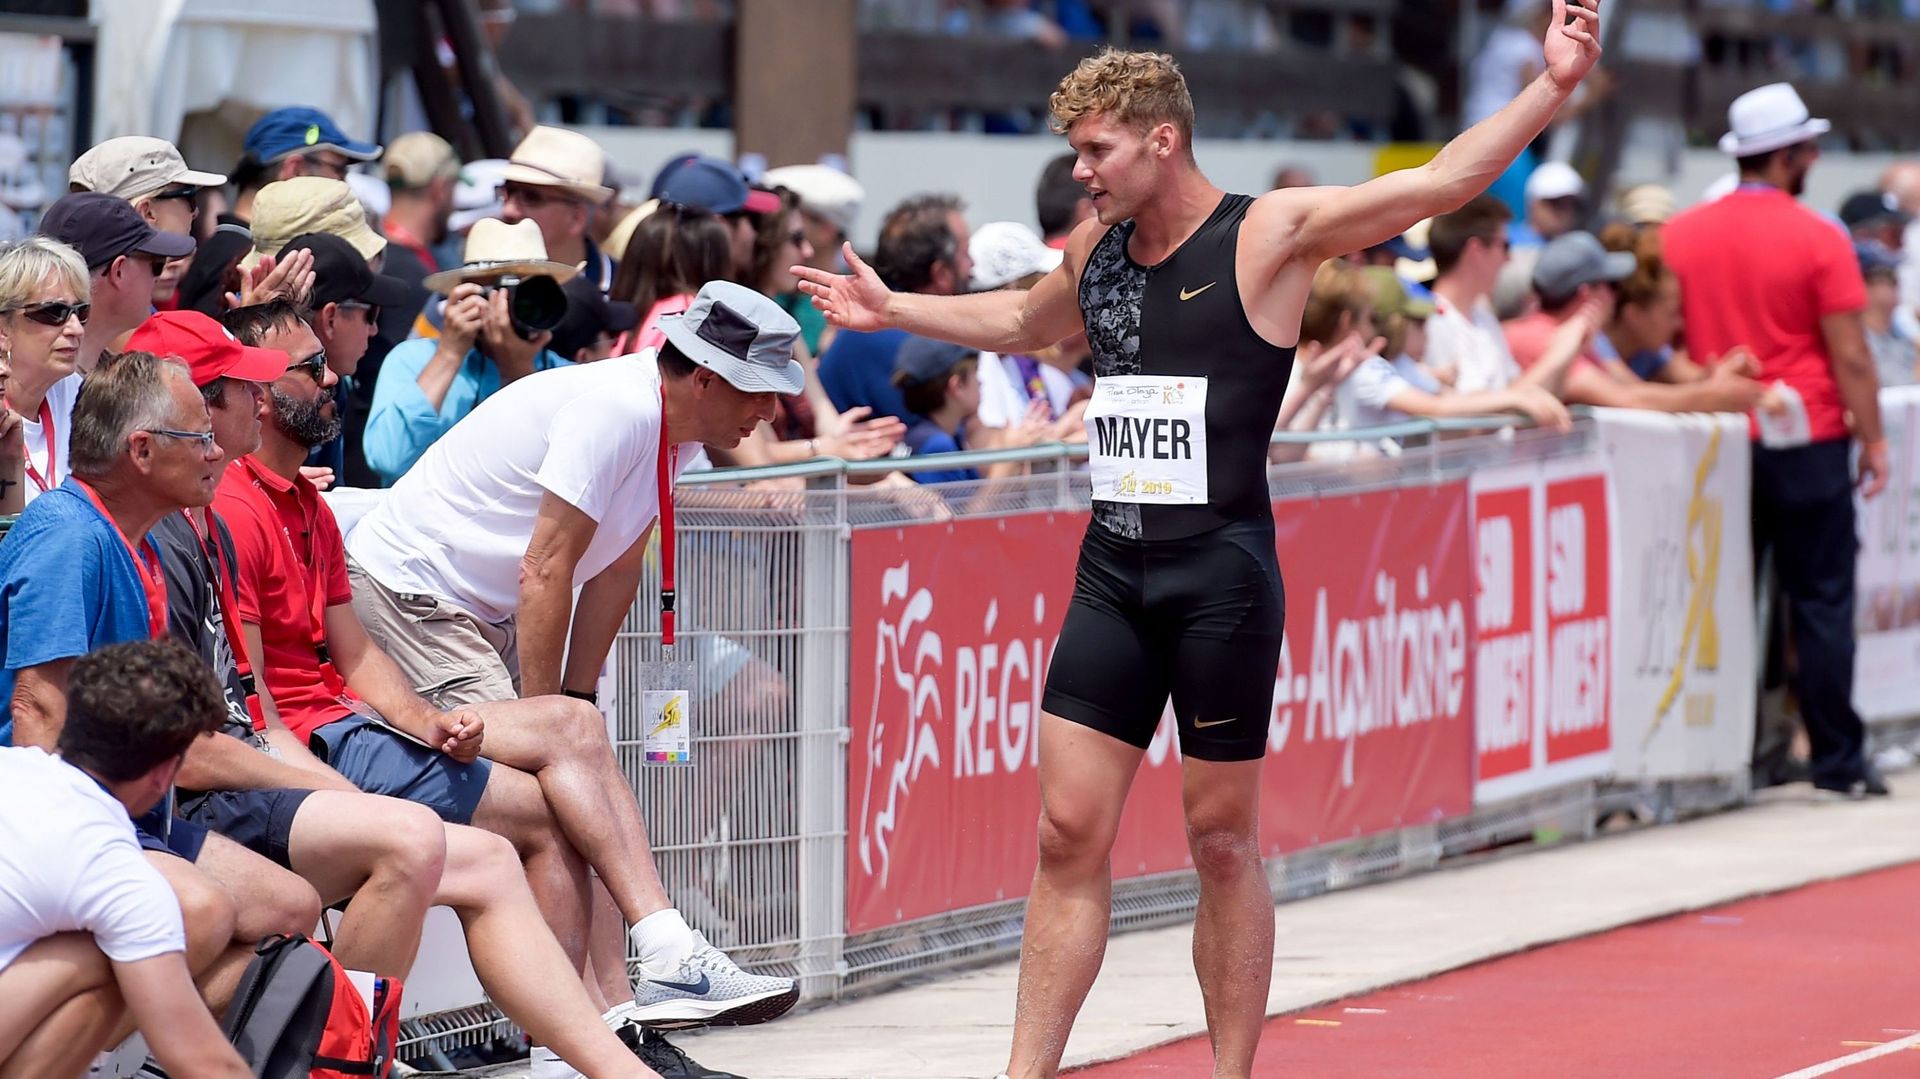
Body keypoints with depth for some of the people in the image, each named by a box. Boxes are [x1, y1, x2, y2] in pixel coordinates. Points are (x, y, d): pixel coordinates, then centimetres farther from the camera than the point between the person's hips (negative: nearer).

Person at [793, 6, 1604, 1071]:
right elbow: (1023, 321, 36)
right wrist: (893, 311, 39)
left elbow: (1443, 180, -12)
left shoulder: (1272, 233, -6)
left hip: (1222, 574, -5)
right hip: (1111, 573, 5)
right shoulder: (1096, 246, 13)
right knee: (1069, 832, 1)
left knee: (1223, 841, 2)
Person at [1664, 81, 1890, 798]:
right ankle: (1838, 759, 2)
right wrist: (1874, 441, -1)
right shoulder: (1817, 239, -10)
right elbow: (1849, 356, -9)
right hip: (1808, 440, -4)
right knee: (1821, 602, 1)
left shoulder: (1680, 236, 2)